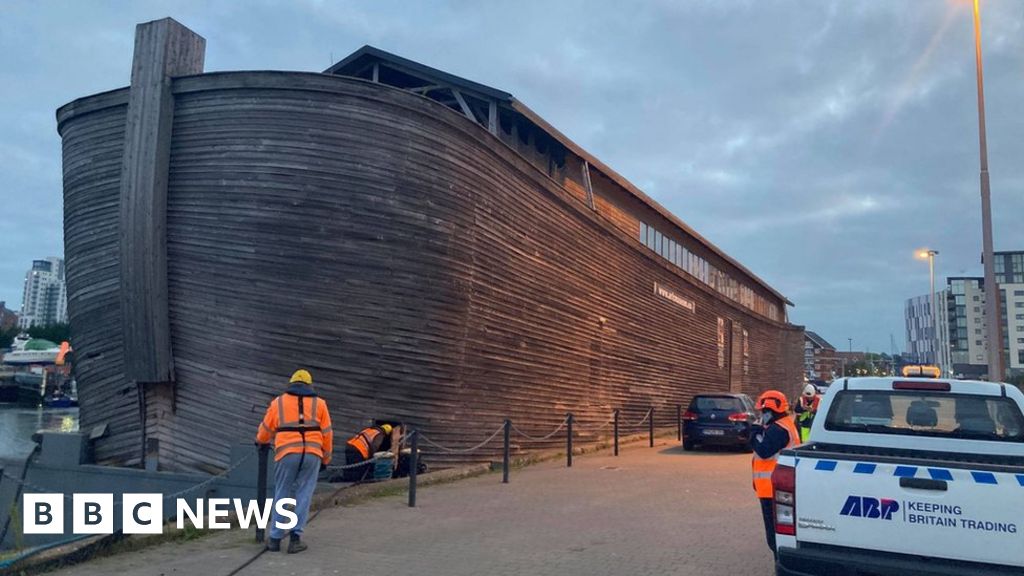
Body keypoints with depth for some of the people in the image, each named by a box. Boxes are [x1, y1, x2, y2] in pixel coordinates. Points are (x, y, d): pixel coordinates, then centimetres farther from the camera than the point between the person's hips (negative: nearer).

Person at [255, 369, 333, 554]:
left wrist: (260, 441, 42)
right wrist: (326, 457, 20)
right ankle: (295, 537, 3)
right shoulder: (319, 403, 13)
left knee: (282, 496, 10)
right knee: (303, 495, 6)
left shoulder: (278, 402, 13)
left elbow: (265, 430, 20)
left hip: (287, 453, 0)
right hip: (312, 454, 0)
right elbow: (326, 433, 10)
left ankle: (275, 538, 14)